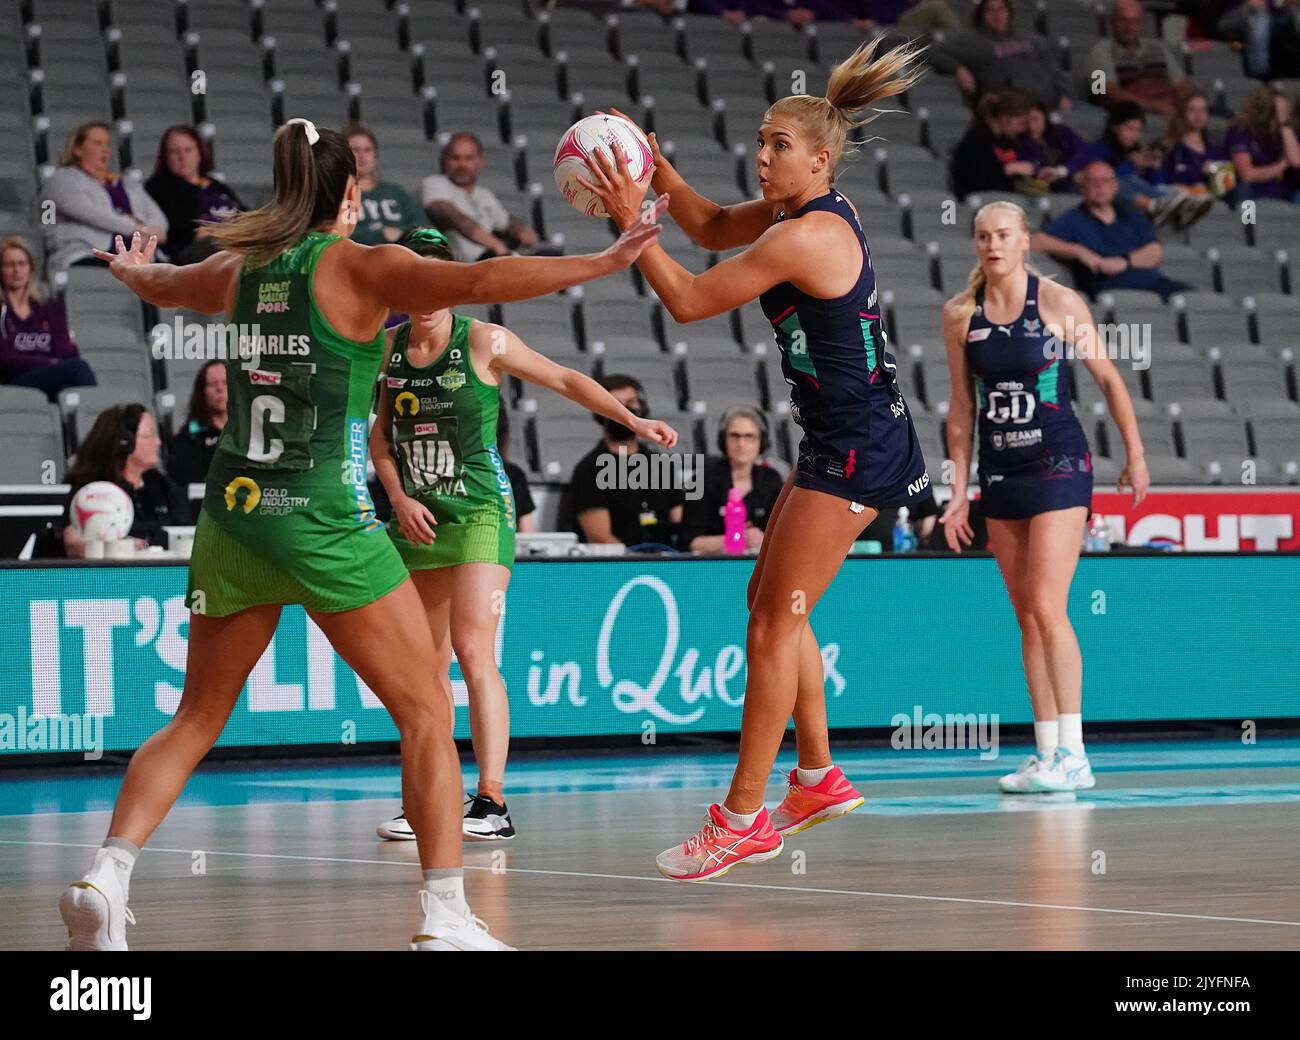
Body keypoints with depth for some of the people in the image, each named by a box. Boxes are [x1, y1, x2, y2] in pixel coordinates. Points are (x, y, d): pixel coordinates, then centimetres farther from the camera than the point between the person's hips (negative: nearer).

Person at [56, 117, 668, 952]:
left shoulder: (241, 267, 12)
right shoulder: (359, 267, -5)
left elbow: (159, 285, 34)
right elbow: (483, 282, -19)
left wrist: (132, 267, 57)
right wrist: (605, 262, -17)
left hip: (235, 510, 6)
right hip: (322, 519, -6)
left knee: (197, 719, 18)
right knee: (428, 714, 1)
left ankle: (107, 877, 3)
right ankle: (446, 919, -5)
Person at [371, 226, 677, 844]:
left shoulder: (483, 342, -8)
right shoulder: (388, 348, 5)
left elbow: (565, 380, -2)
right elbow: (381, 433, 14)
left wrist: (632, 421, -11)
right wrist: (399, 498, 0)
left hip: (479, 512, -5)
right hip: (419, 518, 5)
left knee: (472, 651, -16)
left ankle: (491, 803, -19)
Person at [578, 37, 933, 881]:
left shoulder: (803, 239, -21)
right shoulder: (813, 211, 8)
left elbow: (689, 301, -15)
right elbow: (714, 228, 23)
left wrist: (631, 221, -11)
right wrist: (658, 171, 8)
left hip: (854, 448, -10)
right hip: (839, 441, 10)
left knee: (775, 623, -8)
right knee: (769, 602, 17)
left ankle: (743, 818, -5)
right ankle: (820, 778, 26)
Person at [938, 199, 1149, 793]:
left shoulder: (1059, 304, -8)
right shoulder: (960, 315, 3)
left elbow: (1108, 379, 2)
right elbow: (962, 407, 10)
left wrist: (1135, 454, 4)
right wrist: (959, 491, 8)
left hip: (1058, 464, -5)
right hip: (1000, 472, 5)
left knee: (1047, 606, -14)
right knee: (1026, 617, 6)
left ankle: (1073, 755, -13)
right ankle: (1047, 753, 10)